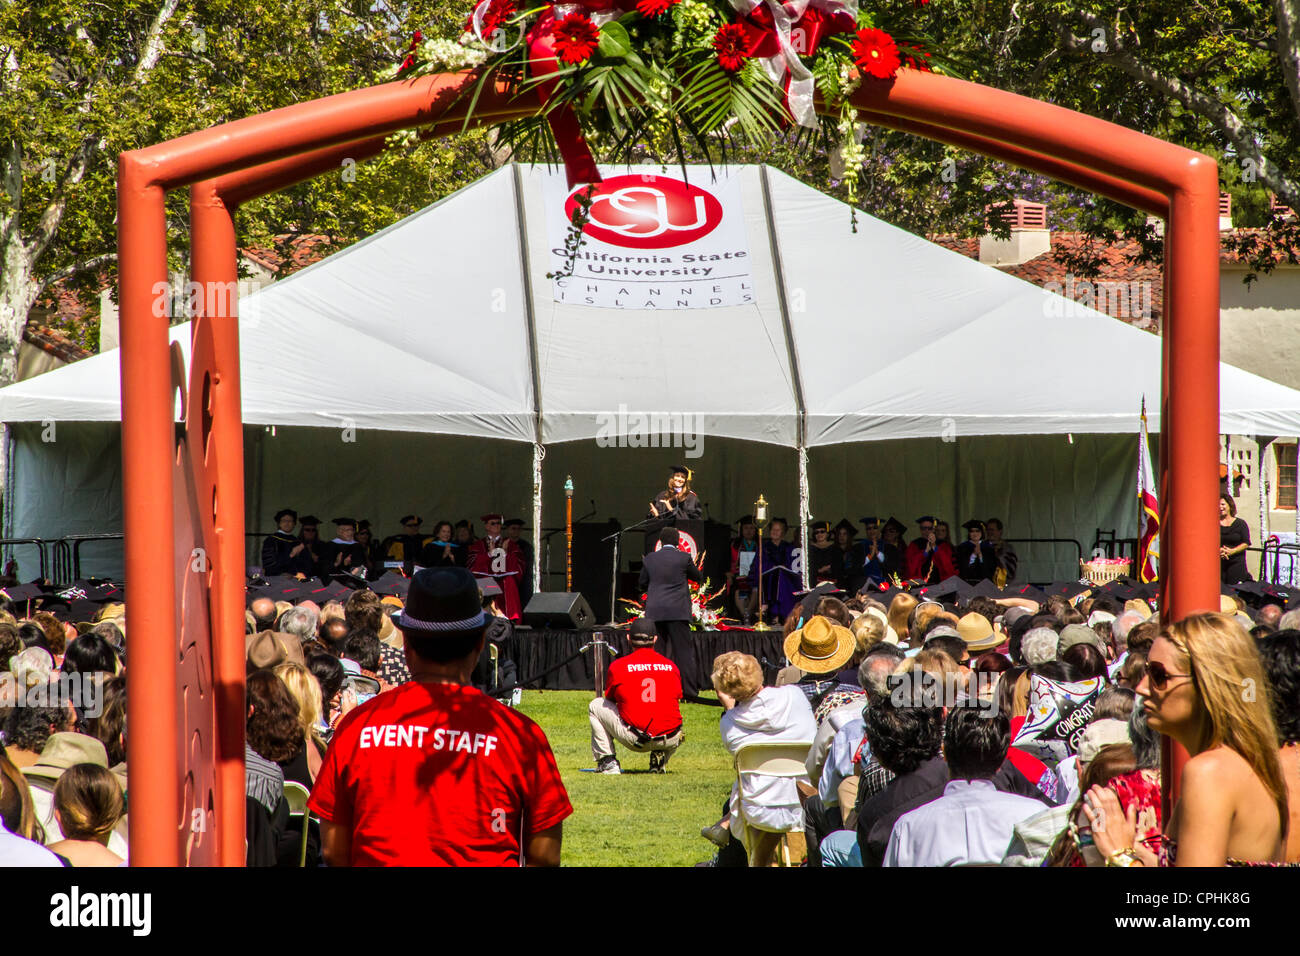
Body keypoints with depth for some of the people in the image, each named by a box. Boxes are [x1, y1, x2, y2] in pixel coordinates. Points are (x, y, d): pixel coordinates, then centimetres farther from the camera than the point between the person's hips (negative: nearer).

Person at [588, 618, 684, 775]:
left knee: (595, 706, 20)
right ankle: (660, 760, 14)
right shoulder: (671, 666, 8)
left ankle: (607, 761, 13)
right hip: (671, 741, 3)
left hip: (635, 739, -3)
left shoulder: (618, 666, 1)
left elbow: (610, 699, 16)